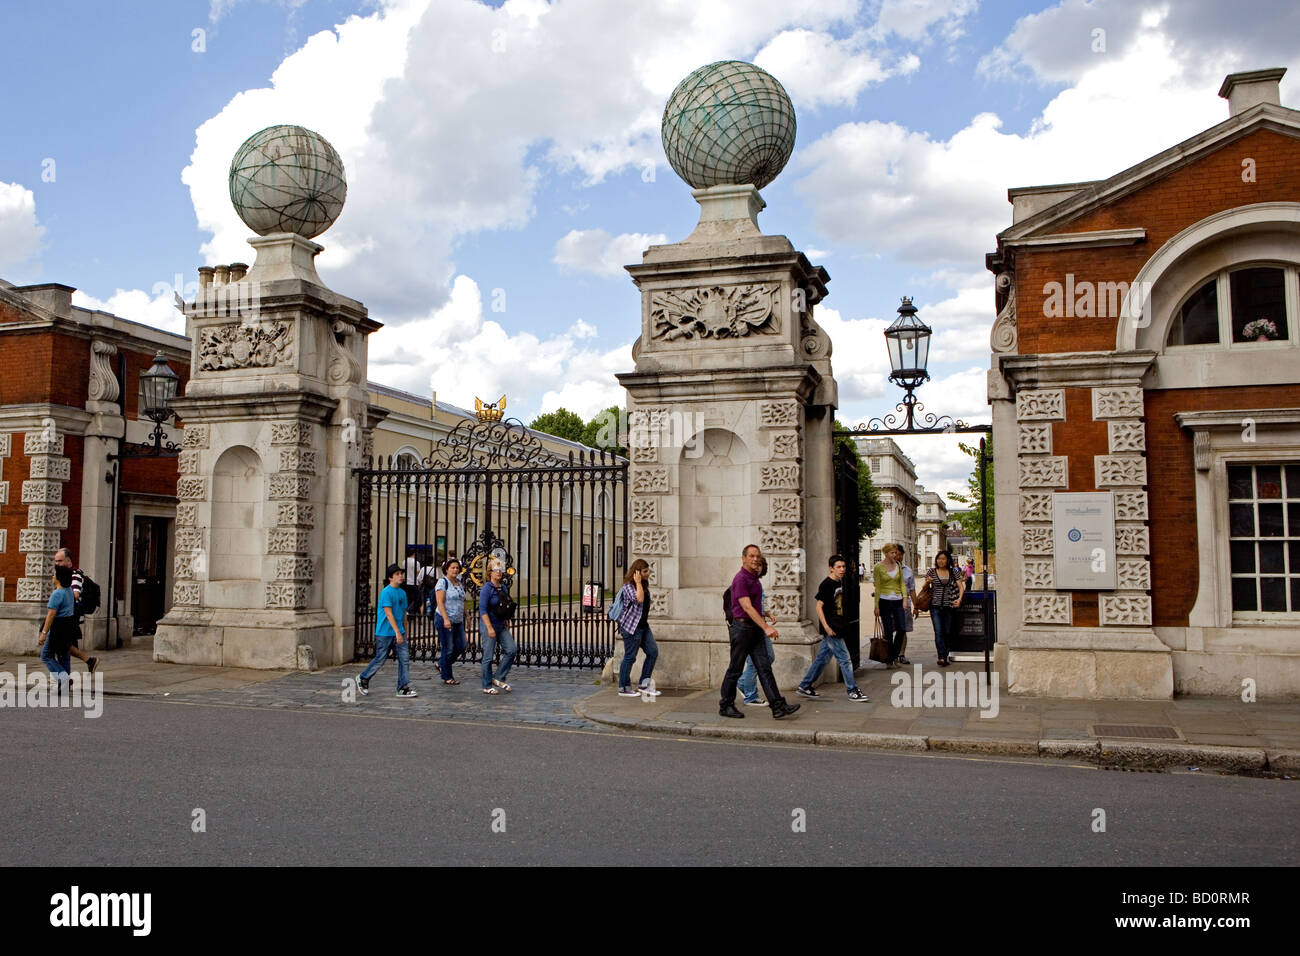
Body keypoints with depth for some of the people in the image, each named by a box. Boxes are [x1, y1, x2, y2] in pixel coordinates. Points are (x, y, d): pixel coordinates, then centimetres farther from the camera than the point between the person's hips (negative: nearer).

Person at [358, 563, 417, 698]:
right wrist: (397, 632, -24)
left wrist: (405, 633, 18)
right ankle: (363, 679, 28)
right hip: (385, 633, -7)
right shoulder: (386, 592, -13)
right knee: (380, 660, 5)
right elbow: (389, 614, -19)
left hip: (399, 633, 7)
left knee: (405, 659, -2)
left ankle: (403, 688, 1)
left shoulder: (402, 592, 10)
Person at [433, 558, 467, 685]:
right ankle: (447, 677, 10)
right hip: (445, 620, -7)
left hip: (458, 621, 7)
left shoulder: (460, 583, 14)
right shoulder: (442, 582, -9)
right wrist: (446, 619, -24)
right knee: (448, 648, -2)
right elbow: (440, 602, -17)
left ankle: (441, 665, 26)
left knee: (461, 646, 6)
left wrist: (466, 616, 16)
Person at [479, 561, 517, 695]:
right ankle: (487, 686, 10)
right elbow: (483, 610, -18)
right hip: (489, 624, -7)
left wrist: (507, 625, 18)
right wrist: (489, 628, -23)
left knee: (511, 650, -2)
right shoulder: (486, 588, -13)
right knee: (489, 656, -1)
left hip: (502, 625, 7)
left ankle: (499, 679, 10)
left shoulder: (503, 587, 10)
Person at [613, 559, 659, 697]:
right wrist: (638, 583, -23)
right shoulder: (628, 586, -14)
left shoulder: (644, 585, 13)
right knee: (630, 657, -2)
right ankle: (624, 688, 10)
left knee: (653, 652, 5)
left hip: (643, 625, 9)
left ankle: (643, 684, 13)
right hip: (631, 626, -9)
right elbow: (639, 599, -30)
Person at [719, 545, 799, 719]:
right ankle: (725, 706, 14)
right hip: (742, 627, -8)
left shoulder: (754, 579, 15)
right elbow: (747, 607, -23)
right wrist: (766, 627, -28)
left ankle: (778, 707, -4)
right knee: (735, 670, 2)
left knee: (765, 668, 1)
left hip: (755, 629, 8)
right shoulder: (740, 579, -14)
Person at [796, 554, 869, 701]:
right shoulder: (826, 585, -15)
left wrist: (842, 624, 21)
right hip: (830, 628, -9)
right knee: (844, 658, -5)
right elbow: (819, 607, -17)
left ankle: (804, 686, 21)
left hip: (836, 627, 9)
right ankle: (853, 691, 1)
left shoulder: (840, 582, 11)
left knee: (822, 658, 13)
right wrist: (826, 627, -22)